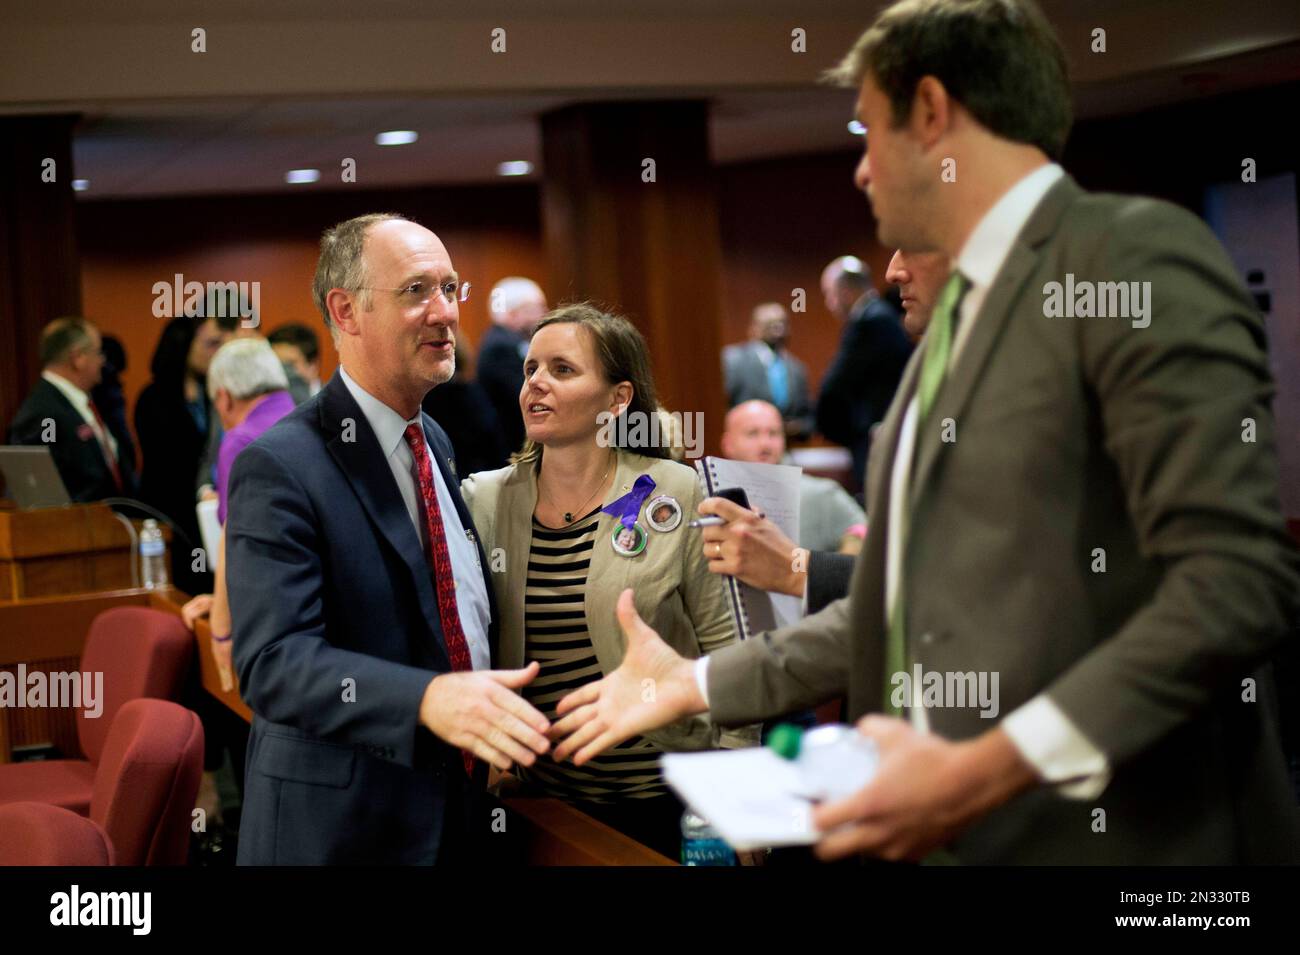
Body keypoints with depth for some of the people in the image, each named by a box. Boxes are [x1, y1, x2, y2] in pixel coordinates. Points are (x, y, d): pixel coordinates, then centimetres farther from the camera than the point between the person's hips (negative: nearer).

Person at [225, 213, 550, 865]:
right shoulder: (280, 467, -16)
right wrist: (427, 697, -39)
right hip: (338, 828, -7)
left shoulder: (434, 442, 10)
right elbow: (272, 661, -26)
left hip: (458, 810, 7)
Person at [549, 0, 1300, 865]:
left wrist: (993, 767, -24)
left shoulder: (1136, 251, -11)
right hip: (952, 832, 8)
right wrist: (696, 683, 20)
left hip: (1108, 835, -8)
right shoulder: (959, 315, 16)